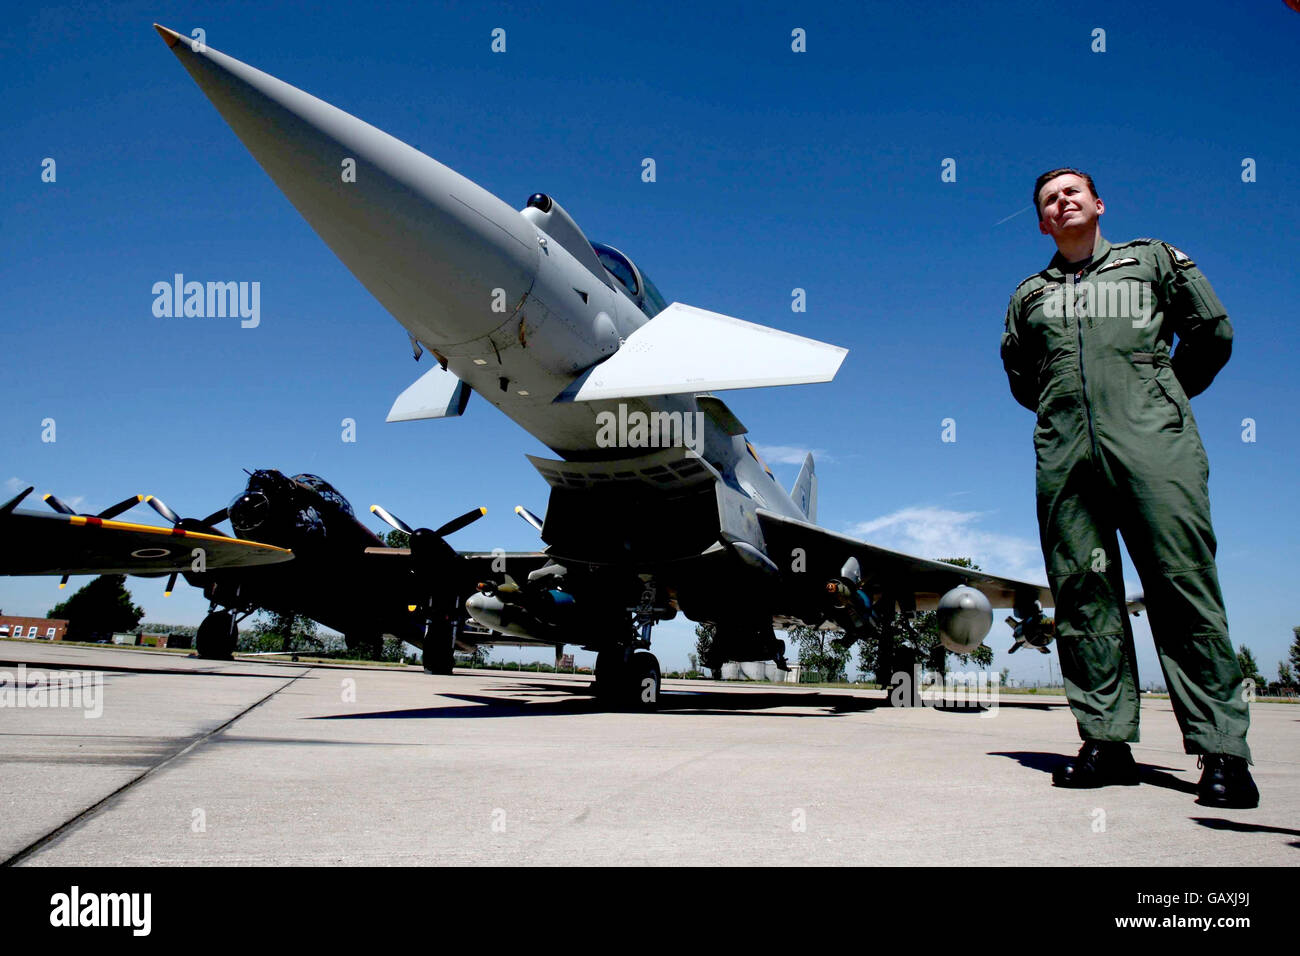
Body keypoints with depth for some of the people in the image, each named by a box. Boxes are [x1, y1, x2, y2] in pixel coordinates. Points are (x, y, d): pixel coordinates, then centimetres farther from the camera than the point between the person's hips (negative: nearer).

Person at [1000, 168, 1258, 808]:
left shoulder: (1154, 260, 19)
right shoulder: (1029, 294, 24)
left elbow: (1211, 333, 19)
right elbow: (1020, 376, 31)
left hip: (1154, 443, -3)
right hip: (1065, 454, 3)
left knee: (1184, 589, -10)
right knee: (1083, 597, -2)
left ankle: (1222, 751, -9)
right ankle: (1107, 742, 2)